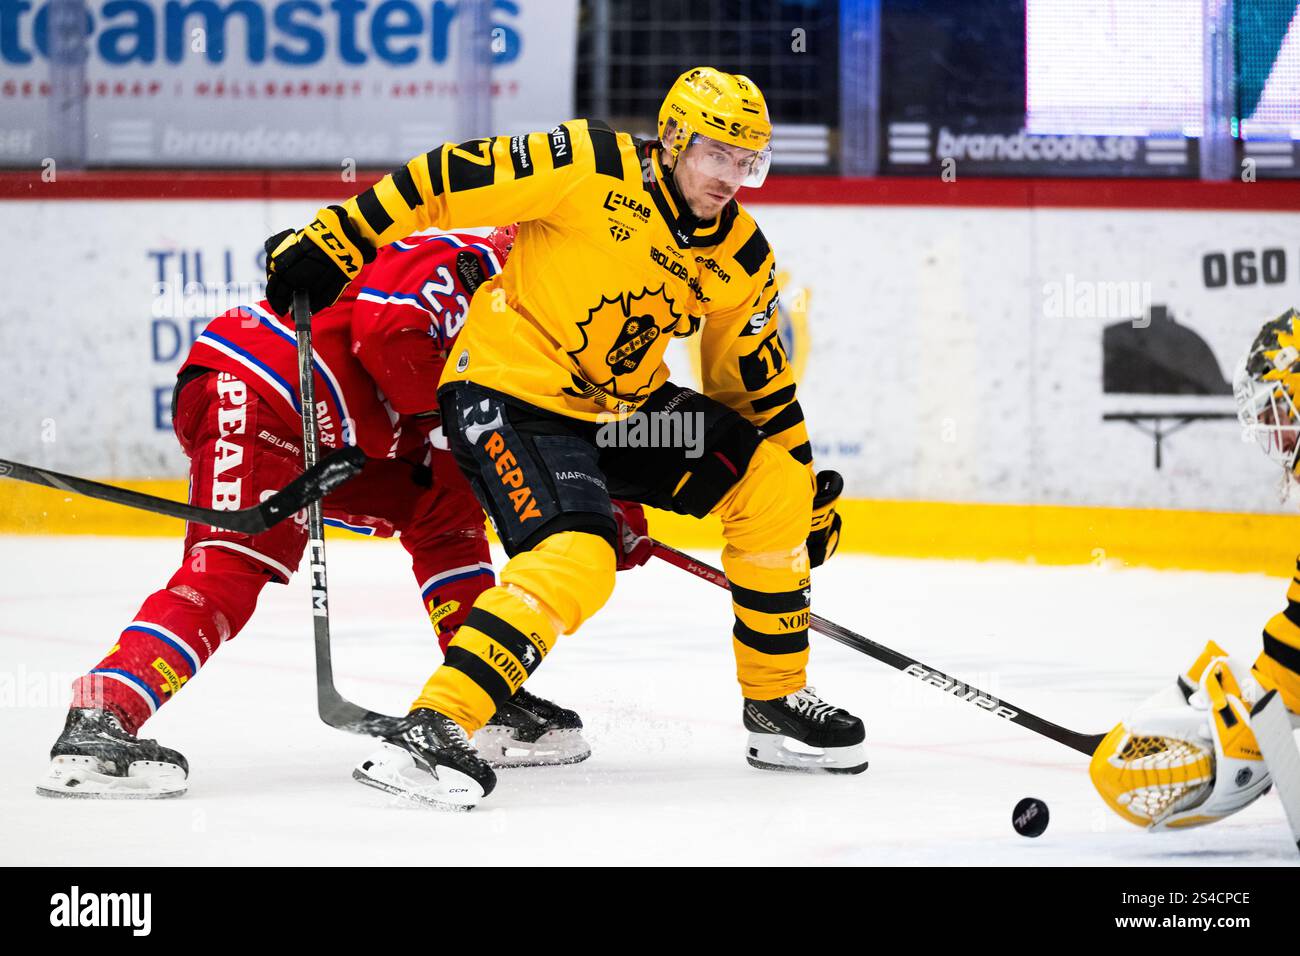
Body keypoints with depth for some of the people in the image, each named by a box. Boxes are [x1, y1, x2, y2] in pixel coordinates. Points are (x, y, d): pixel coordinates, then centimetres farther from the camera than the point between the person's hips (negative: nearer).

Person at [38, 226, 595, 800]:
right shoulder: (462, 262, -5)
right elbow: (387, 332, -24)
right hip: (249, 392, -10)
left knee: (444, 505, 13)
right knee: (233, 566, -25)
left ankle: (491, 709, 18)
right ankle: (97, 722, -38)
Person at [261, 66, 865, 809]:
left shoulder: (741, 260, 3)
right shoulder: (593, 168, -16)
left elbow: (756, 380, 16)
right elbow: (447, 179, -14)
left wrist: (807, 479, 15)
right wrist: (337, 241, -16)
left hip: (623, 406, 7)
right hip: (509, 391, -7)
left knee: (771, 480, 1)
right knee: (576, 558, -28)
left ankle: (776, 701, 13)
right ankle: (429, 732, -31)